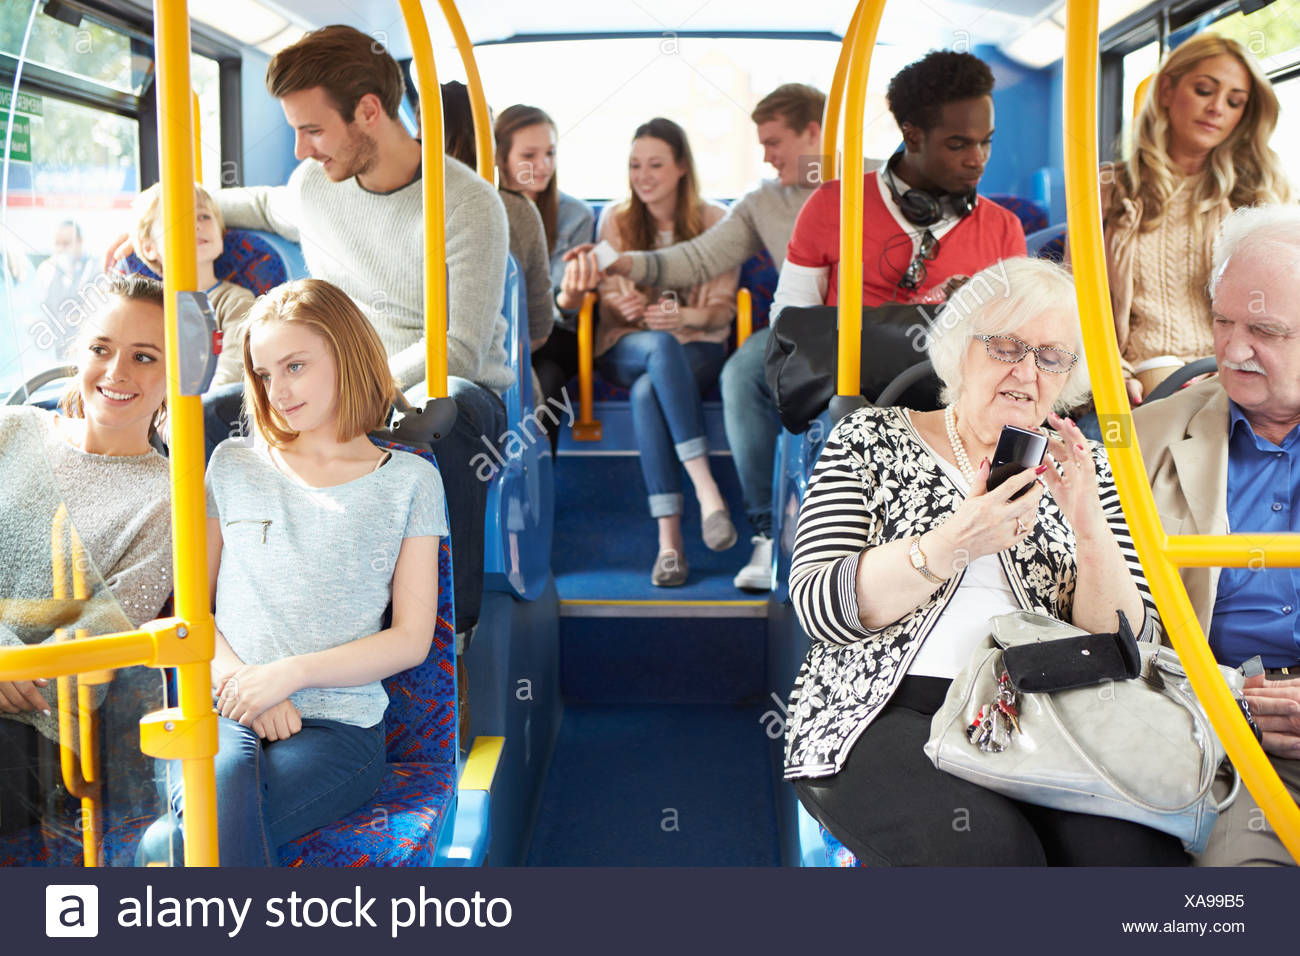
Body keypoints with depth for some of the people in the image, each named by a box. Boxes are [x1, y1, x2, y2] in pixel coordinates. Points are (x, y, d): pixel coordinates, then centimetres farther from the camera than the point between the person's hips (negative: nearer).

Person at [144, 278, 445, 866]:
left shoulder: (408, 481, 8)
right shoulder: (232, 466, 16)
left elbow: (411, 638, 3)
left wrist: (291, 673, -10)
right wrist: (240, 679, -6)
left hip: (340, 727, -2)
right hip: (229, 718, 2)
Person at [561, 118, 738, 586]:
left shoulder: (714, 221, 6)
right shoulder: (615, 219, 10)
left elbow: (722, 308, 2)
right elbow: (609, 299, 7)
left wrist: (684, 316, -20)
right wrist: (625, 307, -18)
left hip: (696, 347, -1)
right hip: (627, 348, 1)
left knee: (647, 391, -37)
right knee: (661, 348, -38)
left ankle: (669, 541, -42)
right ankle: (707, 491, -45)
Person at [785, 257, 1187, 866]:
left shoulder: (1080, 468, 16)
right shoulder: (871, 440, 8)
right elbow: (816, 605, -6)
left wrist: (1091, 530, -10)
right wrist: (953, 543, -19)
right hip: (887, 712, -2)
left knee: (1135, 845, -28)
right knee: (990, 849, -32)